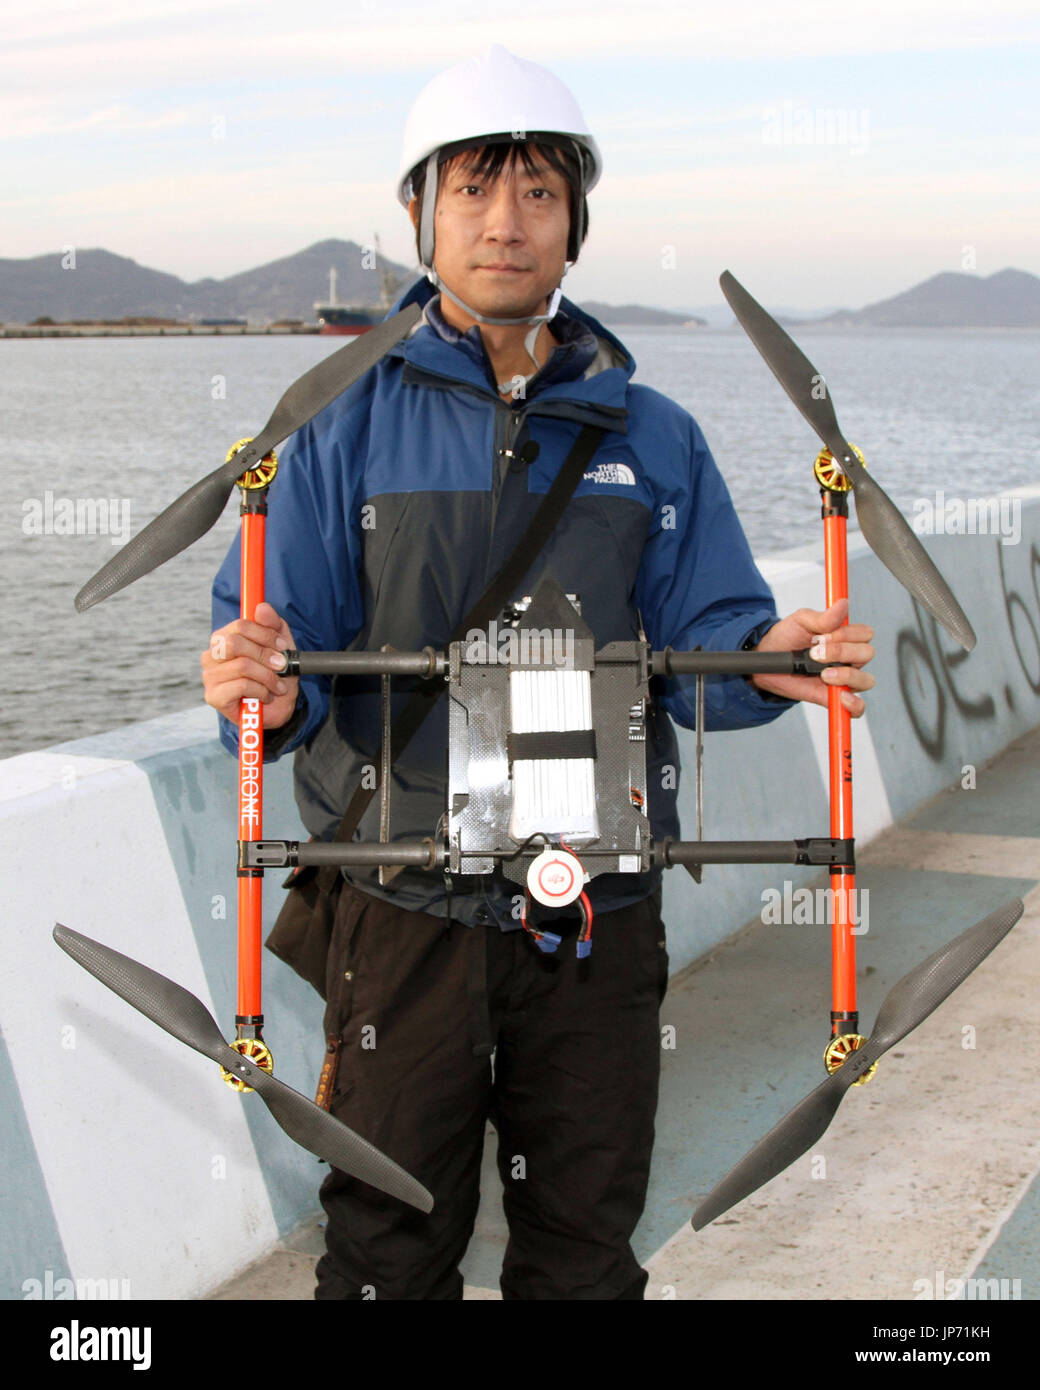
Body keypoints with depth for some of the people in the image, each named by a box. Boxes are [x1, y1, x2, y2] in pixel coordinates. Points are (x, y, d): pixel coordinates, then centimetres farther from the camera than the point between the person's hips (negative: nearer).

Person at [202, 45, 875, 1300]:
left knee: (586, 1242, 15)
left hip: (599, 913, 2)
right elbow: (277, 640, -6)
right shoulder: (345, 428, -2)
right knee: (390, 1244, 11)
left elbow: (698, 647, 1)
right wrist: (267, 700, -29)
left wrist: (763, 664, -21)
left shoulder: (652, 440, 4)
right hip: (406, 911, -1)